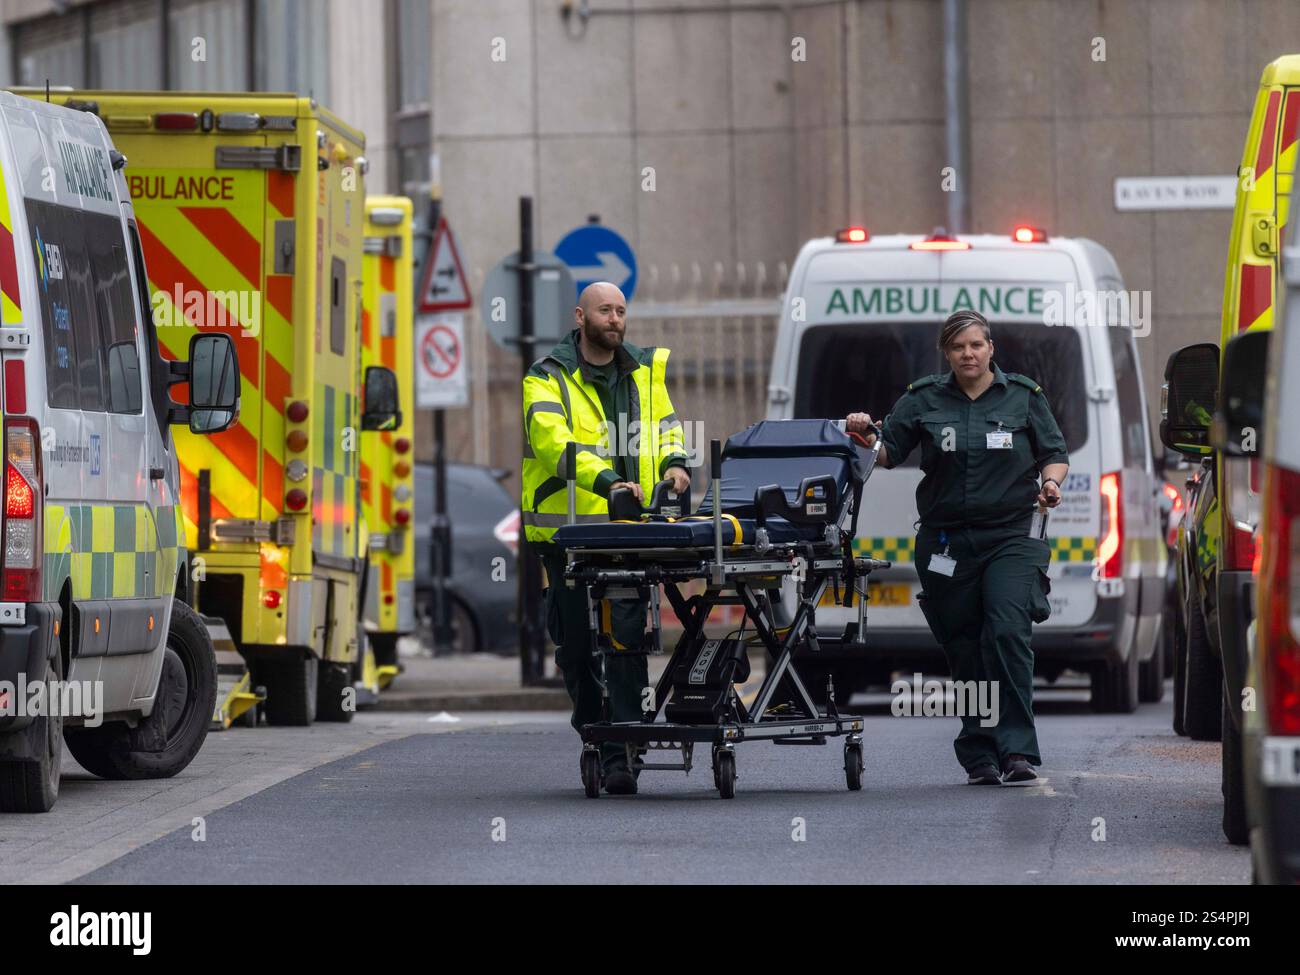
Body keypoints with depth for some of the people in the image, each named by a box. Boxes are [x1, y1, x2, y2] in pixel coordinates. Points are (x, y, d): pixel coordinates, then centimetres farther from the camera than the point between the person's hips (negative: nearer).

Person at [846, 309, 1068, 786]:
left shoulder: (1023, 396, 8)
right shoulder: (923, 401, 9)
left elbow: (1055, 453, 13)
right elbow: (889, 452, 10)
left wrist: (1051, 481, -7)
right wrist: (867, 436, -10)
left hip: (1010, 538, -2)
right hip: (946, 544, 2)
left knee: (1007, 633, -19)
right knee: (965, 651, 3)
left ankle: (1017, 751, -20)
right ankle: (979, 758, 12)